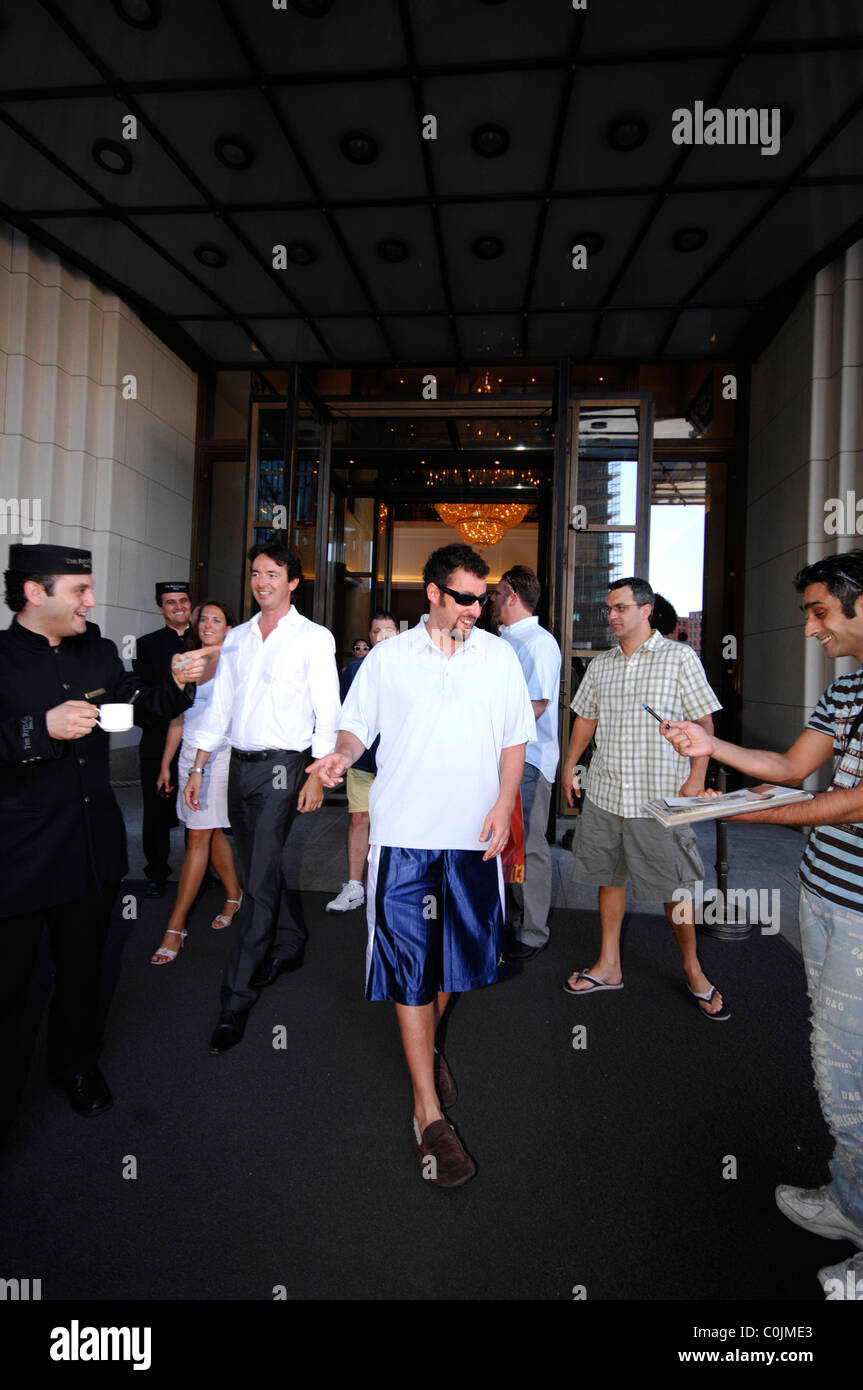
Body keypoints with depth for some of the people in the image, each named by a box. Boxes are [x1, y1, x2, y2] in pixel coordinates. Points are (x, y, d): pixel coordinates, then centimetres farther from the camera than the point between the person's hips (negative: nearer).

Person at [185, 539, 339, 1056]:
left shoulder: (314, 638, -3)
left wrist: (317, 775, -13)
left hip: (282, 766, -6)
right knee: (261, 867, 16)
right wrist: (198, 768, 11)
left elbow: (327, 711, -5)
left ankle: (237, 998, 3)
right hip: (240, 764, 6)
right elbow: (219, 707, 15)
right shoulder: (236, 638, 13)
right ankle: (290, 945, 38)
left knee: (259, 879, -6)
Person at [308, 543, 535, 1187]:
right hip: (405, 832, -2)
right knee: (411, 964, 0)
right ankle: (429, 1112, 14)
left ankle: (429, 1046, 44)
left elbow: (515, 739, 8)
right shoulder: (387, 657, 3)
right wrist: (343, 754, -16)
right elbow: (357, 724, 6)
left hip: (474, 835, 2)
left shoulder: (499, 656, 7)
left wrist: (504, 806, -3)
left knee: (459, 949, 14)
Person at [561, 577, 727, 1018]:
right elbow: (586, 718, 19)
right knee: (609, 877, 12)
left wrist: (696, 778, -11)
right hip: (603, 792, 5)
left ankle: (693, 968, 26)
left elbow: (704, 722, -4)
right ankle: (609, 965, 27)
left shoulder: (680, 658, -3)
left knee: (674, 886, 4)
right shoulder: (599, 664, 10)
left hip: (661, 795, -4)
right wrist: (570, 765, 14)